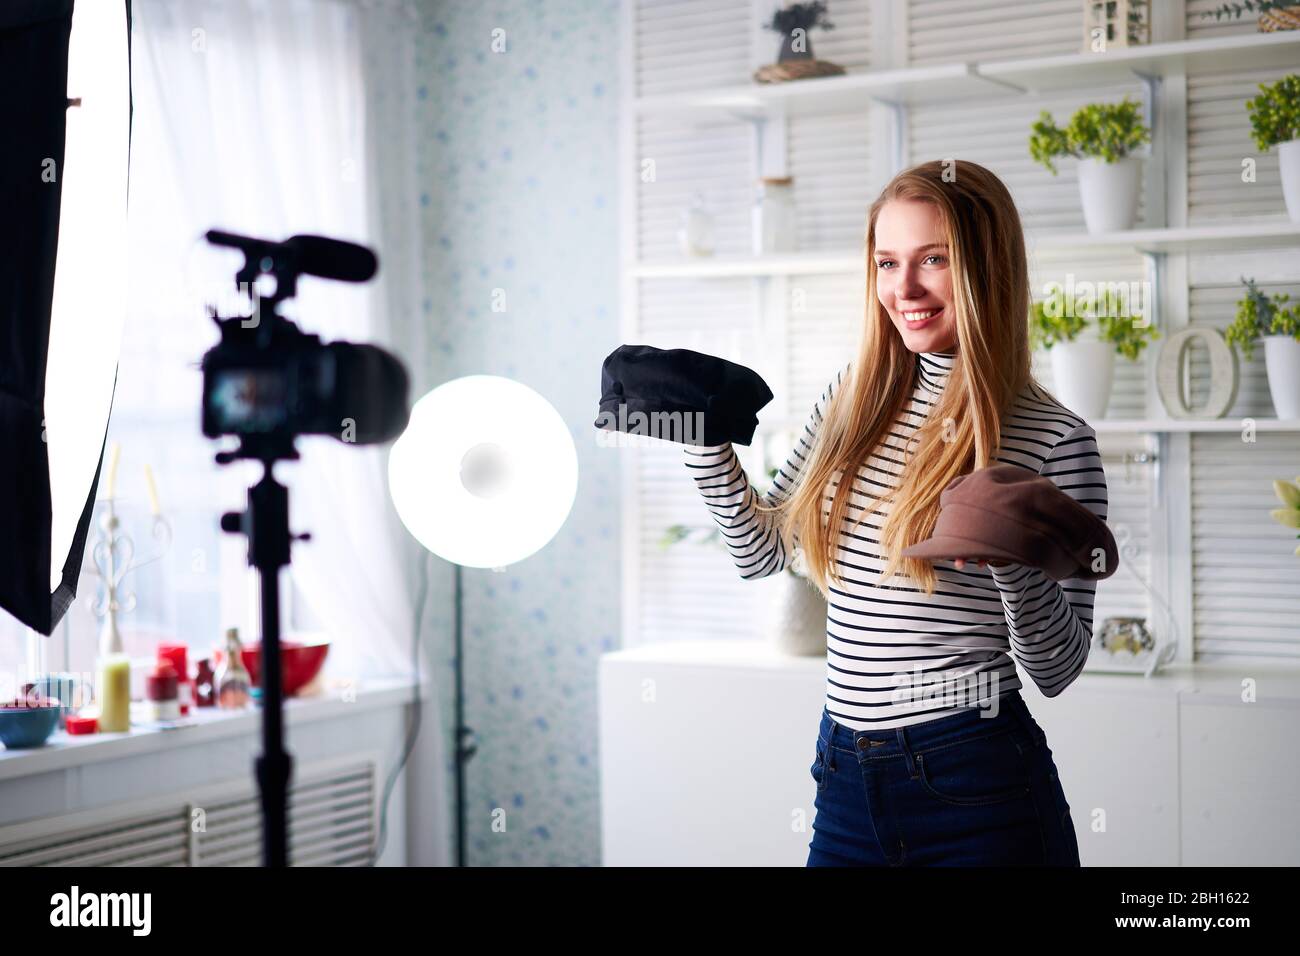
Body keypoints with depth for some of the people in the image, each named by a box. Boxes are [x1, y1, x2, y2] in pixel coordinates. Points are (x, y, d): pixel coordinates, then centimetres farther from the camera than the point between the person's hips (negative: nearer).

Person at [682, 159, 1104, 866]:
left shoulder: (1054, 438, -8)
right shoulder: (857, 395, 7)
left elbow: (1057, 669, -8)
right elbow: (762, 550, 16)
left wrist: (1013, 555, -26)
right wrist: (704, 434, 3)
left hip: (973, 781, -5)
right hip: (845, 779, 5)